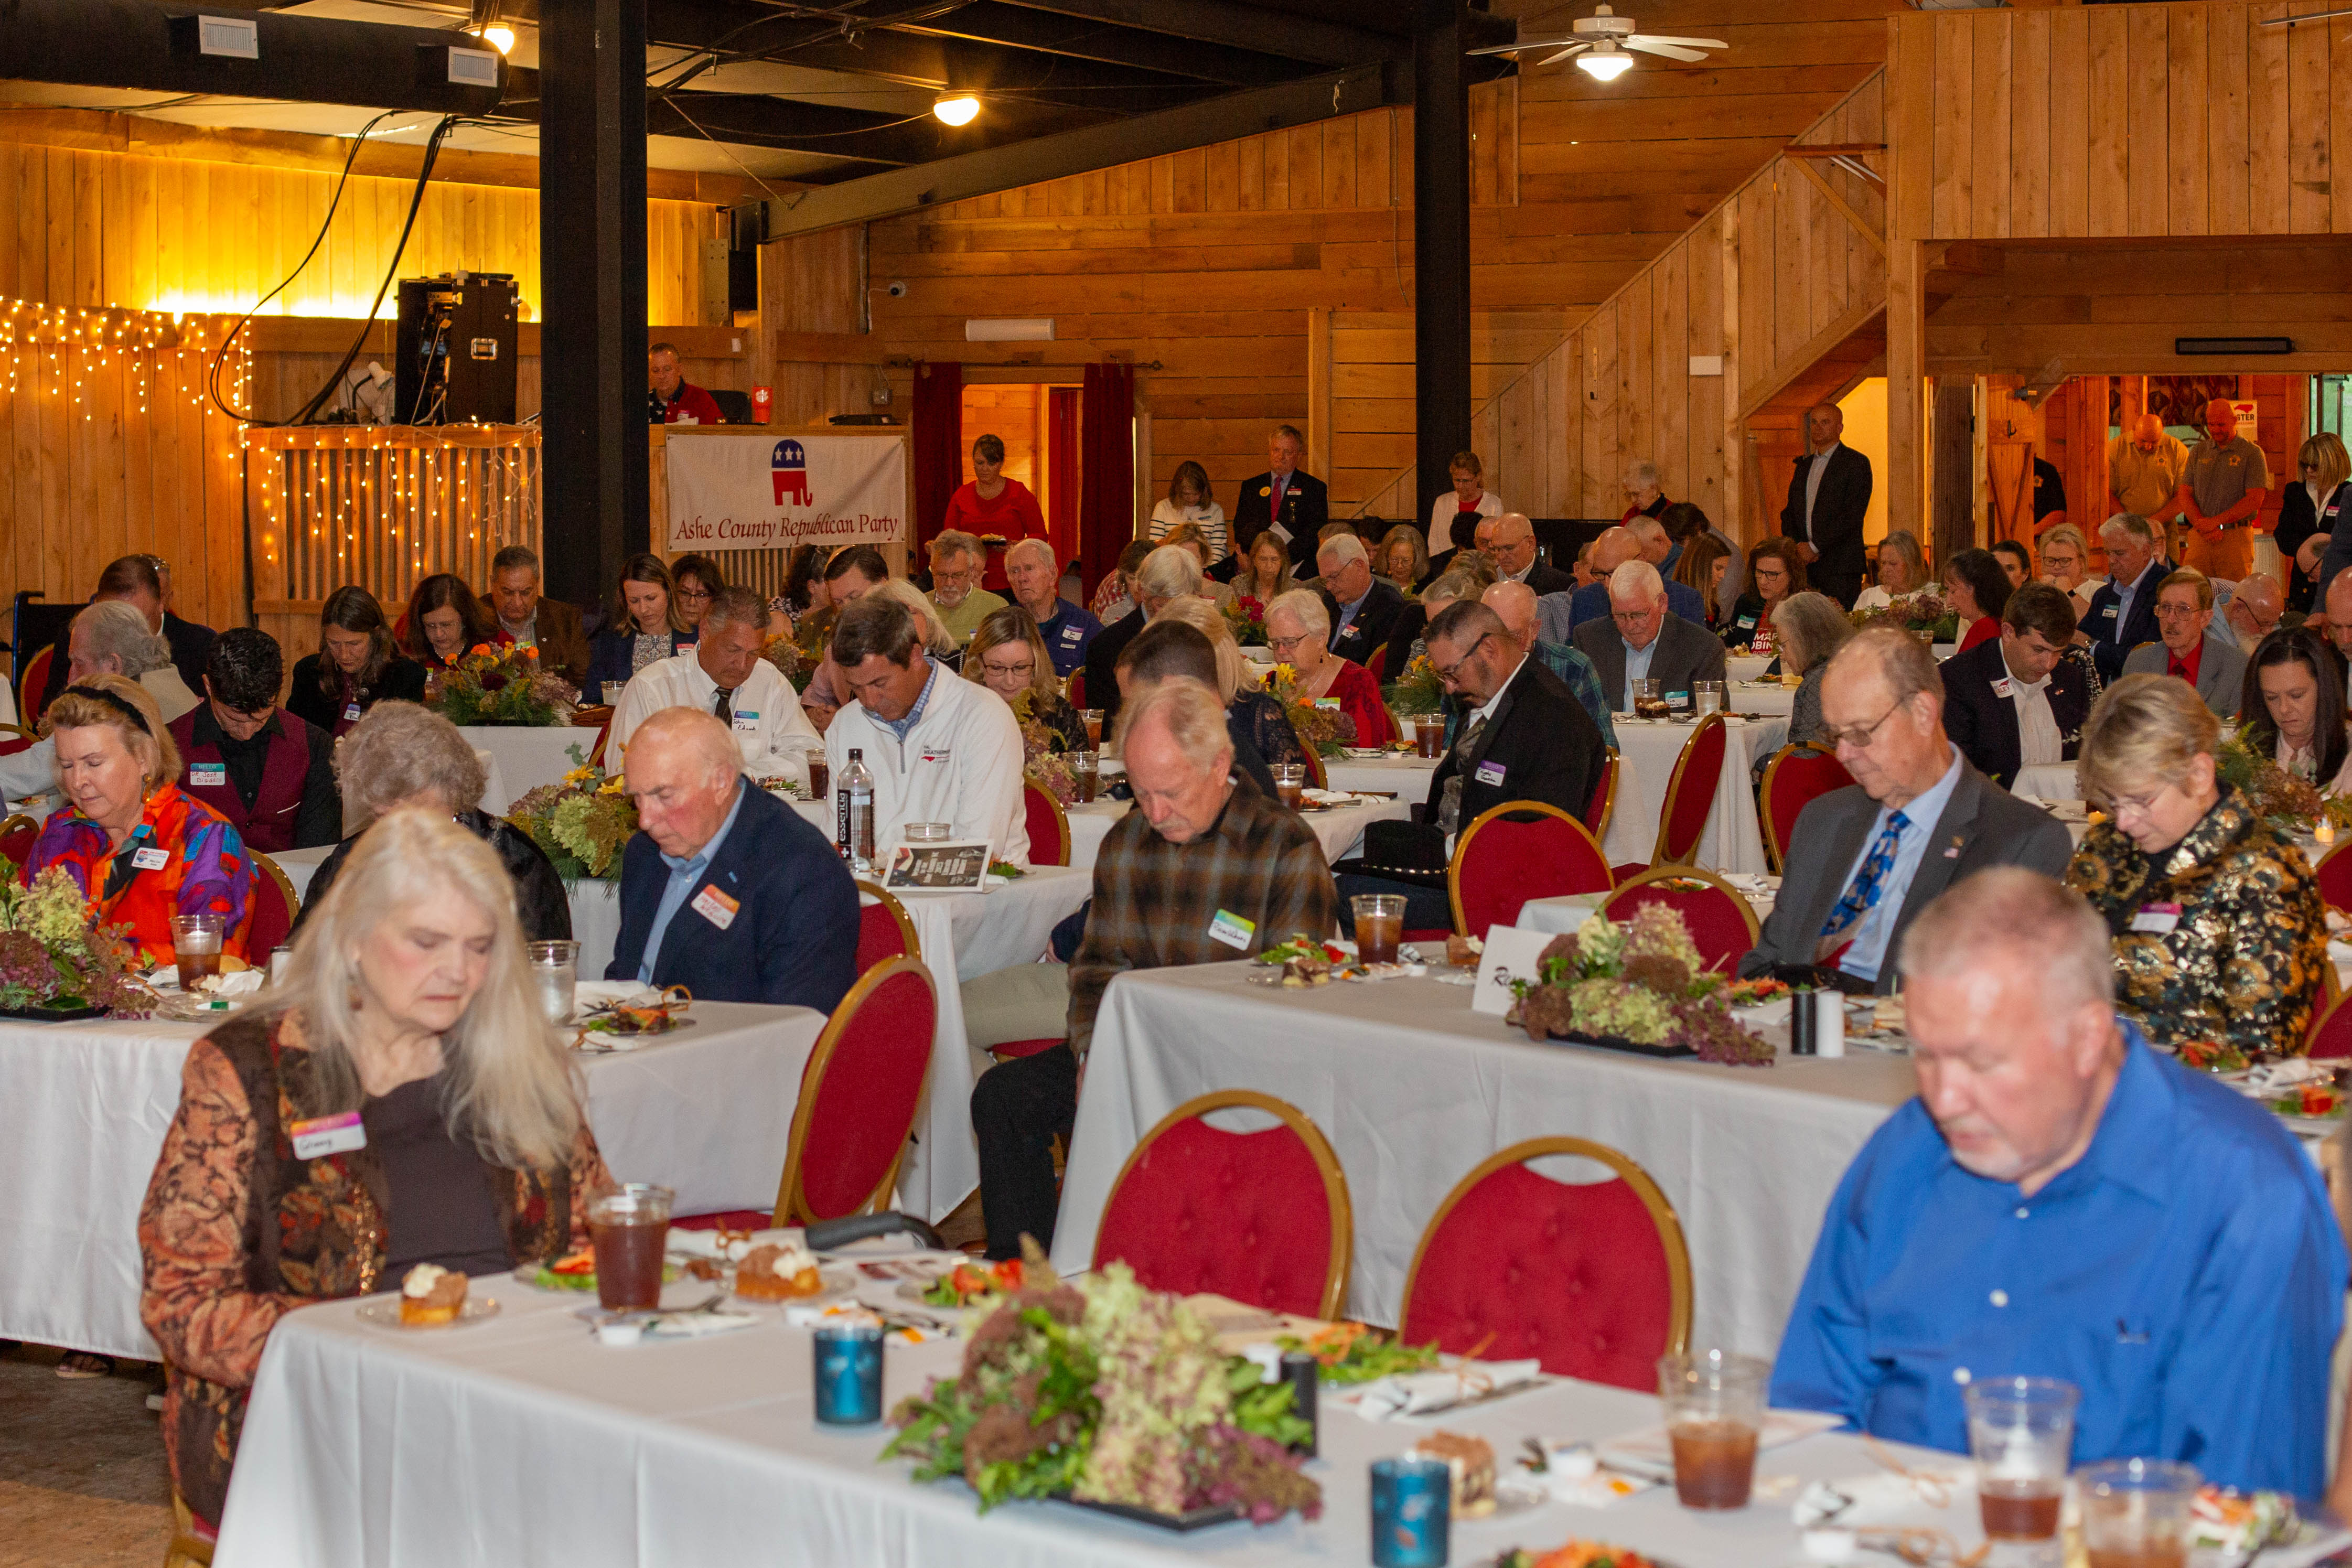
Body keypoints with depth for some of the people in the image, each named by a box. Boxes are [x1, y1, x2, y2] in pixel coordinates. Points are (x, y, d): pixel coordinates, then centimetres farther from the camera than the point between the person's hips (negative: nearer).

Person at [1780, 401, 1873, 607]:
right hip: (1805, 564, 6)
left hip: (1840, 567, -6)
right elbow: (1789, 512, 18)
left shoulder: (1856, 463, -2)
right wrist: (1796, 545, -2)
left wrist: (1814, 546, -13)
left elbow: (1853, 516, -12)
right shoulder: (1804, 465, 20)